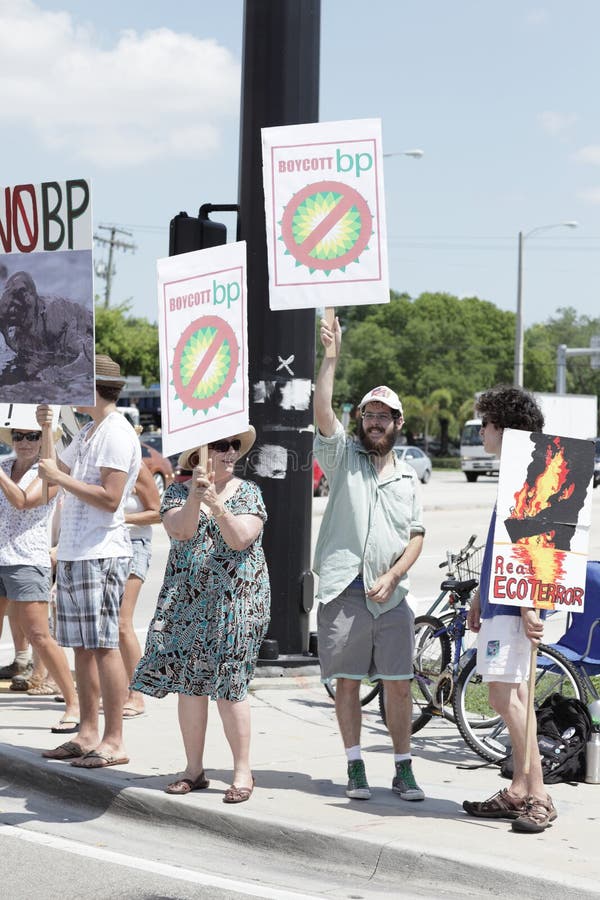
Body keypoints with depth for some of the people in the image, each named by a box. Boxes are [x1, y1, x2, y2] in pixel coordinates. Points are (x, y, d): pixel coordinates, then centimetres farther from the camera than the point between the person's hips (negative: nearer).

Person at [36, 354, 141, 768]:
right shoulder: (88, 432, 18)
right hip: (73, 553, 10)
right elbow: (56, 469, 33)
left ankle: (114, 742, -7)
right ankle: (88, 735, 15)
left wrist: (61, 478, -14)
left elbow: (110, 498, -21)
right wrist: (45, 429, 21)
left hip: (101, 555, -10)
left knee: (103, 646, -9)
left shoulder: (117, 434, -12)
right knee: (82, 647, 10)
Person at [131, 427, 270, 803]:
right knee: (189, 682, 2)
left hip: (235, 602, -2)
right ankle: (194, 769, 13)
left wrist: (216, 505, -26)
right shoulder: (178, 492, 6)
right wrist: (195, 497, -27)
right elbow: (180, 532, -12)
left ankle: (243, 771, 2)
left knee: (228, 685, -7)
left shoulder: (248, 492, 2)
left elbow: (240, 539, -12)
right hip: (187, 599, 2)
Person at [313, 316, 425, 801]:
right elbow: (322, 410, -10)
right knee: (347, 682, 2)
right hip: (344, 591, -2)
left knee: (399, 685, 1)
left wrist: (391, 577, -5)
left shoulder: (409, 478, 14)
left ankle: (404, 770, 9)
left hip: (391, 595, 2)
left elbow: (416, 537, 11)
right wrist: (332, 355, -18)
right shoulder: (343, 457, 6)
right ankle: (356, 769, 10)